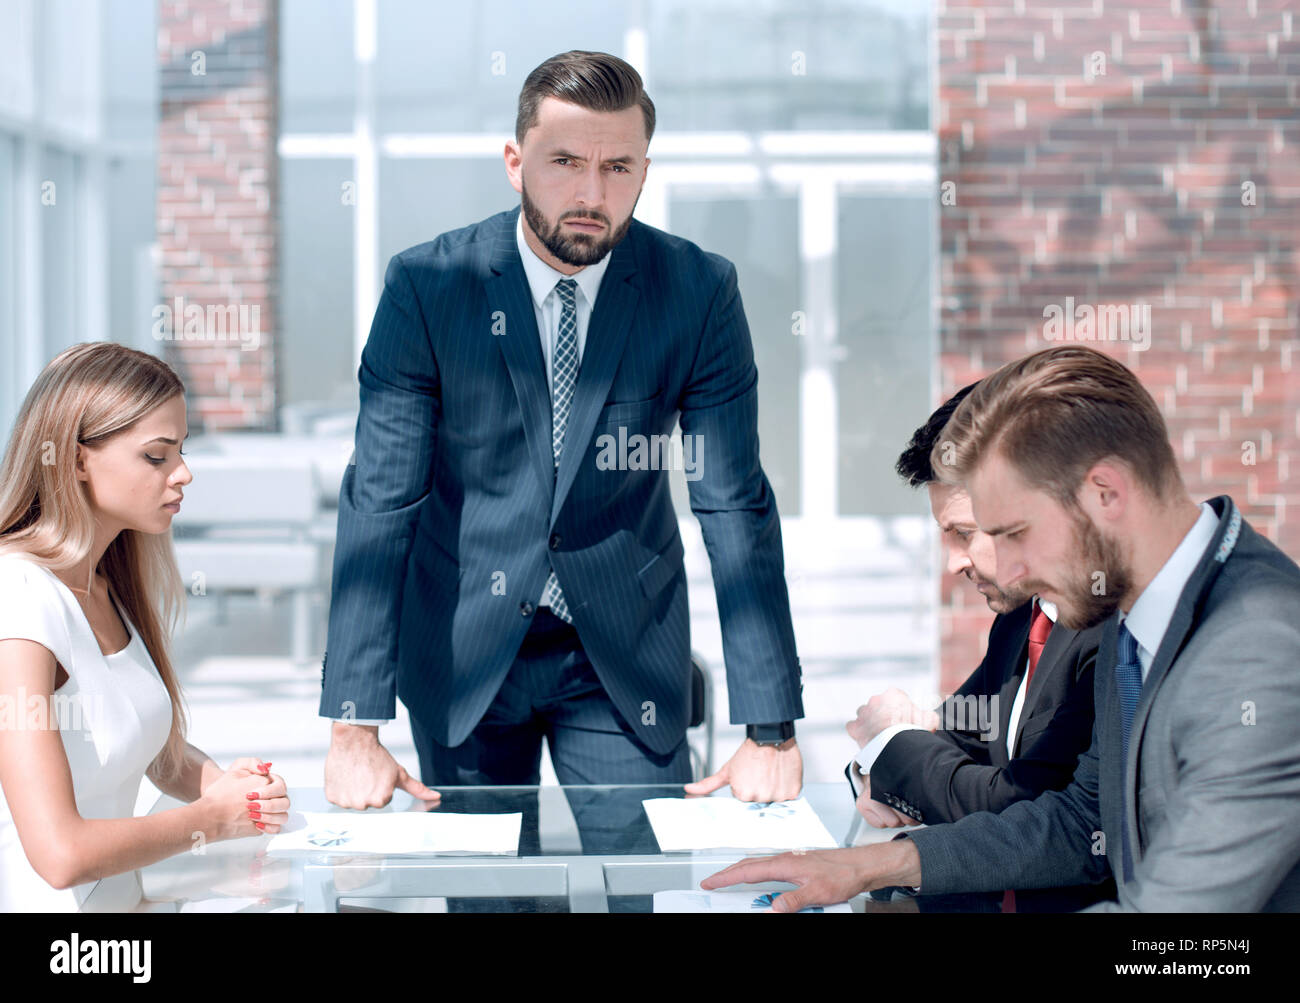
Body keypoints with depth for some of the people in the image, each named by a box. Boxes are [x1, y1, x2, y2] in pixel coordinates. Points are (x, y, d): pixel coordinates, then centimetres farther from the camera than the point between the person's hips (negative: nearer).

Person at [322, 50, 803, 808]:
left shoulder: (700, 291, -9)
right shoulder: (426, 286, -12)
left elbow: (736, 506, -10)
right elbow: (379, 500, -14)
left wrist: (771, 731, -15)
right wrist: (355, 729, -21)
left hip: (627, 651, 0)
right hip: (463, 648, 0)